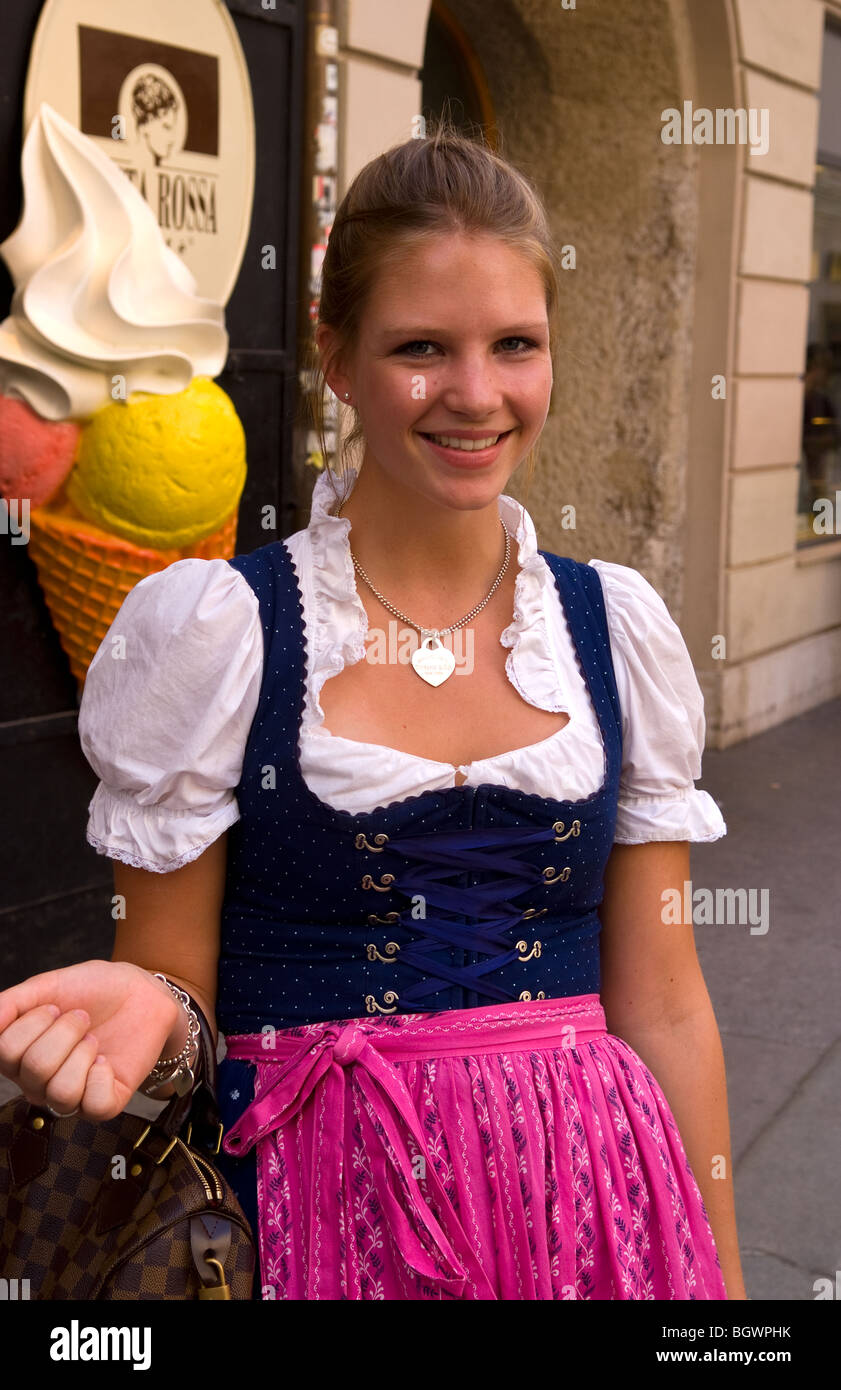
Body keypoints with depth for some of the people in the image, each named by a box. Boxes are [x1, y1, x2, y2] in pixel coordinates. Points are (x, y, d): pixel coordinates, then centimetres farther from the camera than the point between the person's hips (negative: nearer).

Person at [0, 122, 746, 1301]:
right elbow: (177, 977, -3)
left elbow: (660, 1000, 5)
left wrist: (721, 1274, 8)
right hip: (317, 1212, -2)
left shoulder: (620, 627, 0)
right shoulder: (212, 627, -10)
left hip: (589, 1203, 3)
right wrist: (146, 1016, -26)